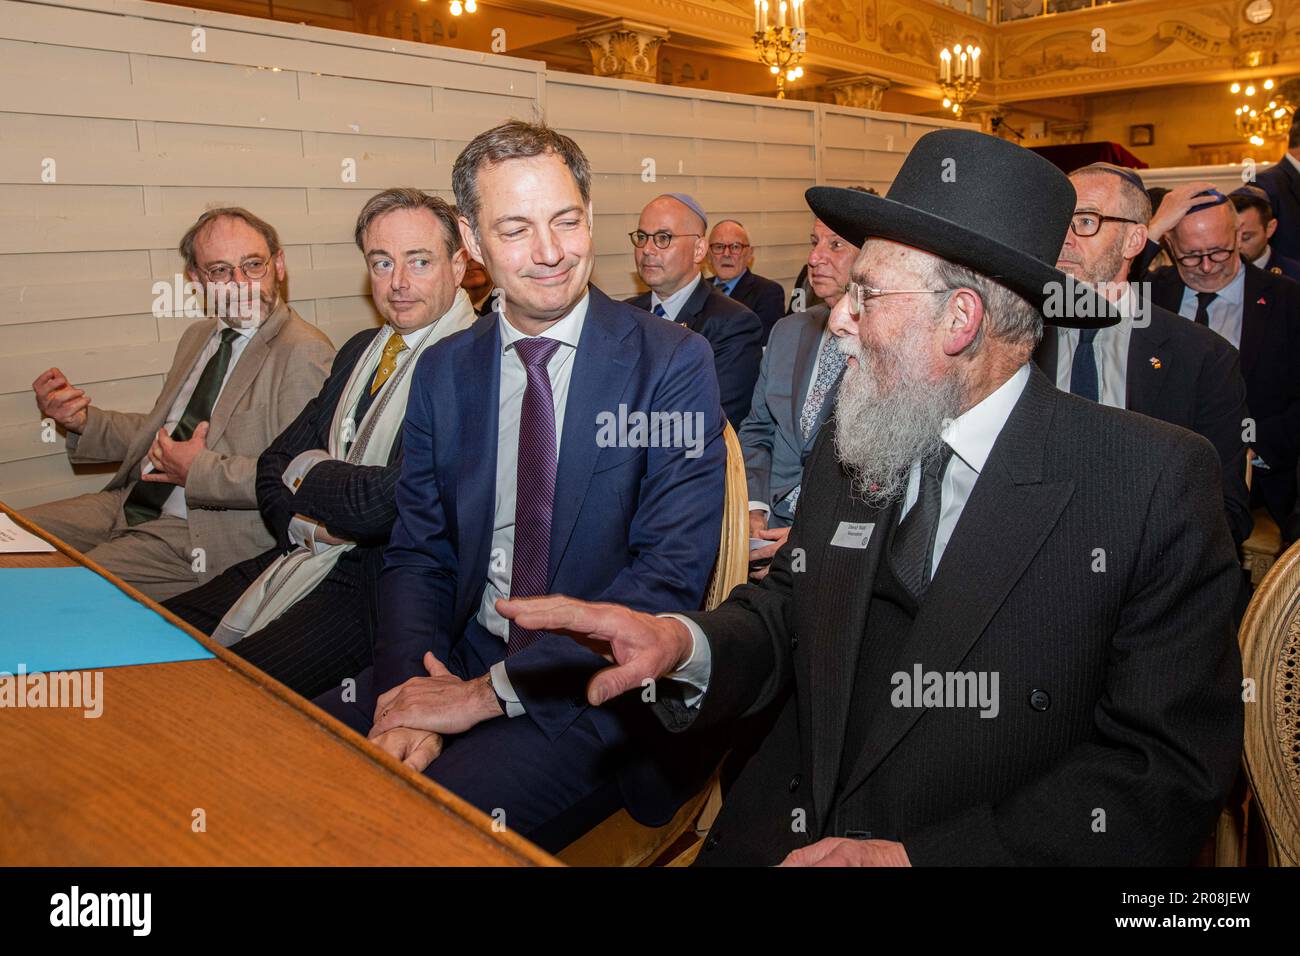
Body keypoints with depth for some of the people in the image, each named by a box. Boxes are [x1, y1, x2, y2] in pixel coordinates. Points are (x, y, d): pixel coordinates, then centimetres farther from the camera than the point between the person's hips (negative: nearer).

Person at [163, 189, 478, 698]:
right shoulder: (360, 350, 14)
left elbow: (390, 503, -24)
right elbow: (274, 466, 16)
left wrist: (305, 472, -3)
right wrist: (308, 524, -7)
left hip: (379, 582, -8)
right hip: (300, 557, 8)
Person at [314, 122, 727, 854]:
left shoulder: (674, 364, -8)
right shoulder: (443, 372, 6)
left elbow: (671, 575, -14)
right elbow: (417, 555, 6)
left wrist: (491, 690, -16)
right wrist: (412, 693, -14)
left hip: (600, 687, -4)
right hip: (460, 658, 5)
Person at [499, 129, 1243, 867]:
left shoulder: (1158, 481, -8)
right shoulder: (848, 446, 6)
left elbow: (1173, 767, -10)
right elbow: (786, 615, 10)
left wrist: (917, 855, -16)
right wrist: (684, 642, -12)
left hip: (987, 849, -3)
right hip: (789, 838, 4)